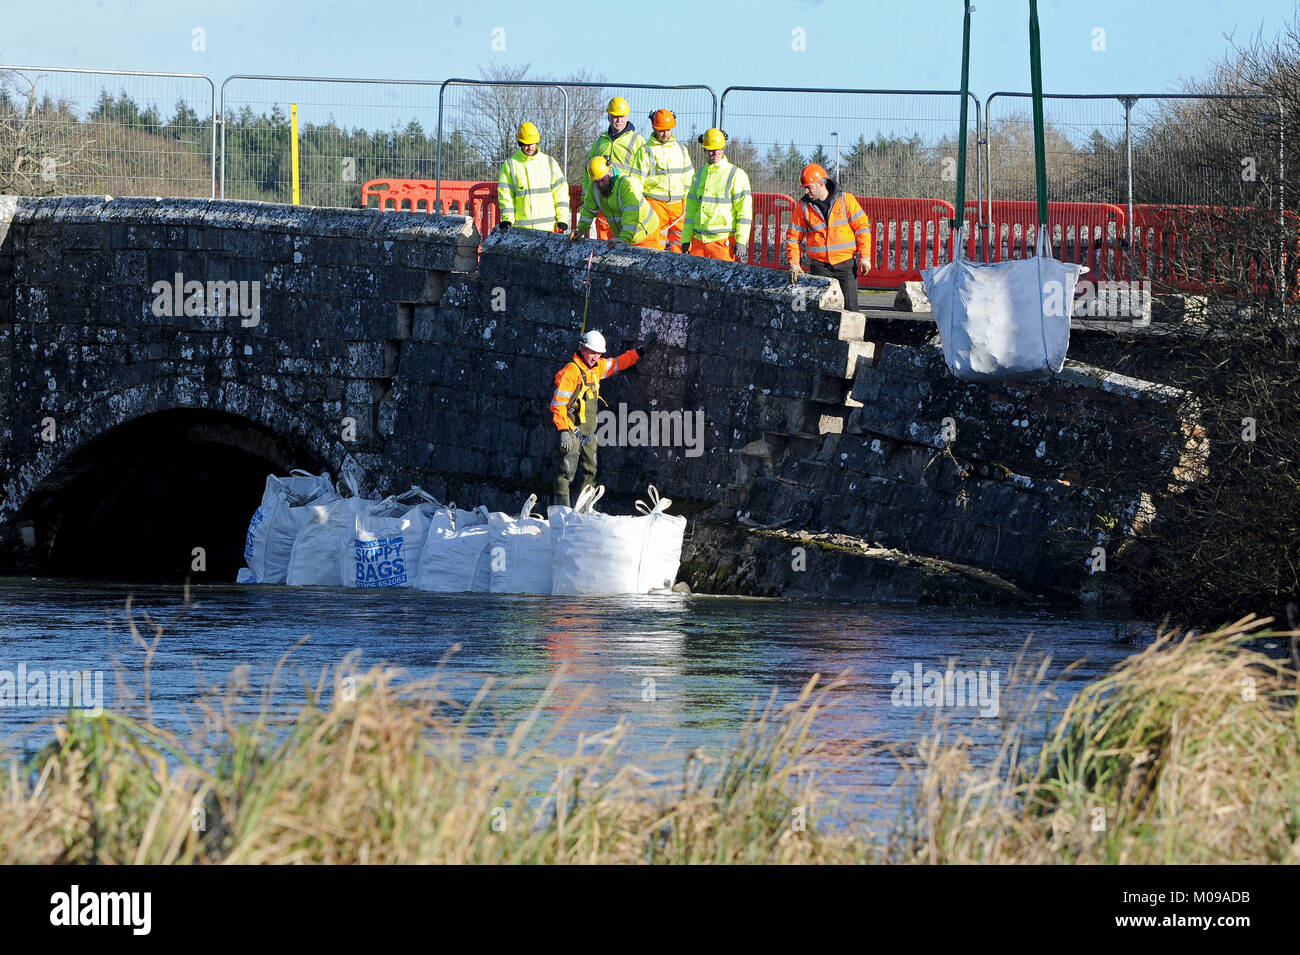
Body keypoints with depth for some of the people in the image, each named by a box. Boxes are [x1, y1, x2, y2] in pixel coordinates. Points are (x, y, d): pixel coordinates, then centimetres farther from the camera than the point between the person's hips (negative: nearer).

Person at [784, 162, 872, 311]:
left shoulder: (845, 200, -3)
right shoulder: (803, 206, 2)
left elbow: (862, 227, -1)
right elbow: (793, 236, 6)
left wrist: (865, 257, -8)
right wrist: (794, 264, -5)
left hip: (846, 263, -1)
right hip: (820, 264, 1)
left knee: (849, 305, -5)